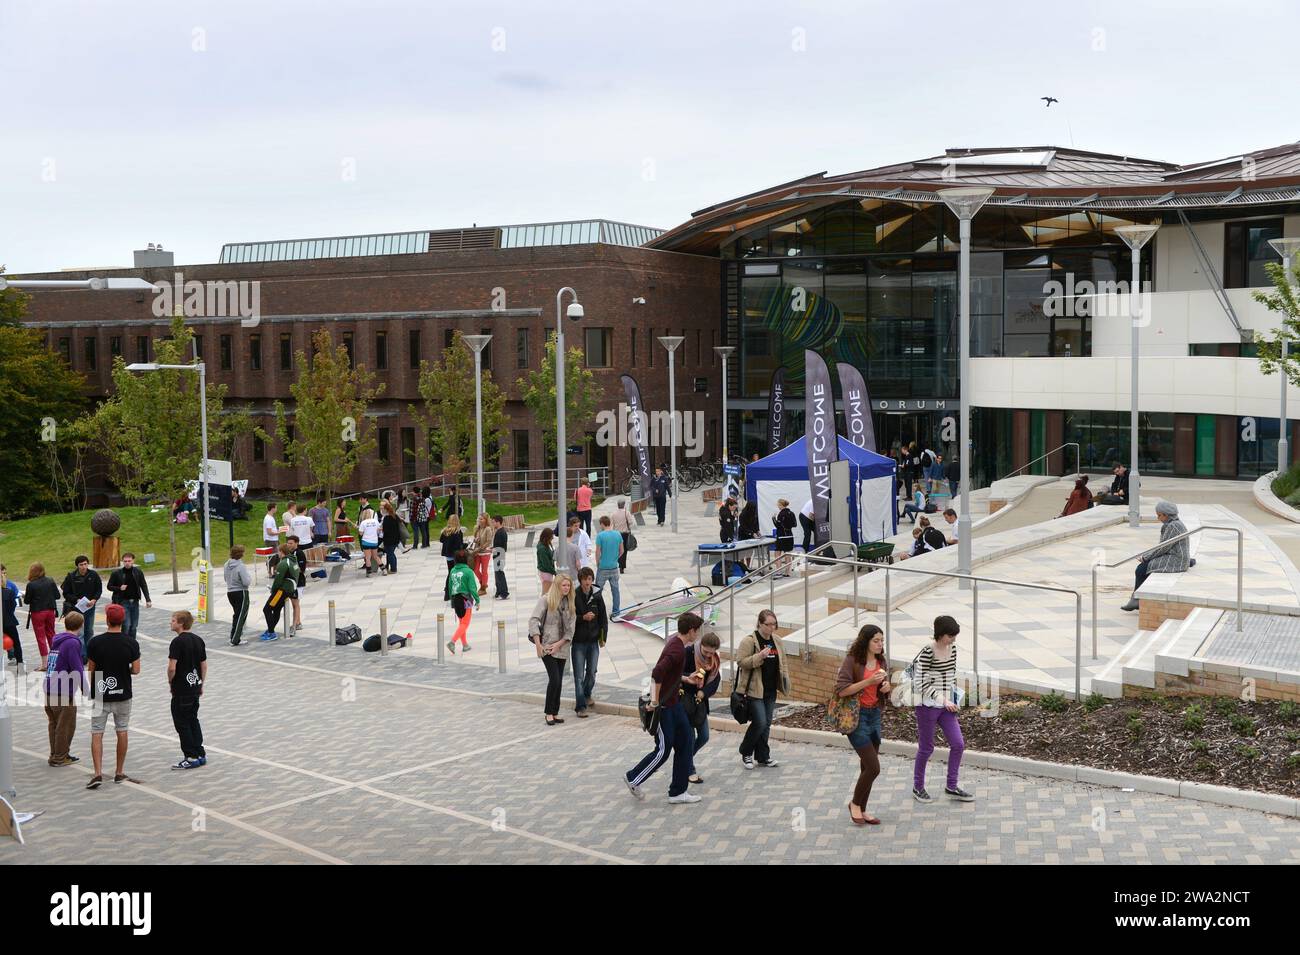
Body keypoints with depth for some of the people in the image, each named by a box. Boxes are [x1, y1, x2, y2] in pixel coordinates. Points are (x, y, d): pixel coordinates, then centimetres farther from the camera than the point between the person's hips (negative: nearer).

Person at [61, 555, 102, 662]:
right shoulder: (71, 576, -9)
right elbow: (66, 593, -4)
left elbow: (99, 590, 4)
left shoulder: (93, 575, -3)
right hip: (77, 608, -3)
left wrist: (94, 600, -13)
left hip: (90, 608, 3)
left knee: (89, 632, 14)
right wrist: (77, 600, -18)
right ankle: (82, 656, -5)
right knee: (79, 633, -7)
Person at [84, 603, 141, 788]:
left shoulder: (96, 642, -11)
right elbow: (136, 670, -7)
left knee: (97, 734, 3)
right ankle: (120, 772, 18)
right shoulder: (131, 643, -9)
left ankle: (98, 773, -10)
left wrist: (90, 689, 12)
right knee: (122, 732, 14)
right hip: (123, 695, 1)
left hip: (100, 695, -1)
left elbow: (90, 670, -3)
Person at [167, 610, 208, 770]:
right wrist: (201, 685, 20)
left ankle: (191, 757, 4)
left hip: (181, 689, -8)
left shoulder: (177, 642, -17)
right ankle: (200, 754, 19)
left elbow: (172, 668, -22)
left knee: (182, 723, 2)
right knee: (193, 720, 17)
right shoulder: (198, 640, 5)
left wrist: (170, 681, -3)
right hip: (195, 687, 8)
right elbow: (204, 665, 11)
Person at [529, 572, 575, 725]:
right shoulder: (545, 600, -7)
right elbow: (533, 620, -12)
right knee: (554, 679, -11)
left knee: (559, 682, 8)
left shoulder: (570, 603, 8)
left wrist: (559, 643, -9)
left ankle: (555, 713, 18)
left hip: (561, 647, 5)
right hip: (547, 646, -5)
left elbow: (571, 627, 4)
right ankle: (549, 712, 2)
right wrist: (538, 645, -17)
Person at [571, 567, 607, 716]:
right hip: (578, 642, -3)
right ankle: (580, 706, 4)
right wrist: (583, 618, -22)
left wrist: (603, 637, 6)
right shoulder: (574, 596, -10)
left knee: (592, 672, 14)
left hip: (593, 641, 3)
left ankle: (587, 694, 40)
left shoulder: (597, 596, -1)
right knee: (579, 676, -2)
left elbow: (603, 617, 7)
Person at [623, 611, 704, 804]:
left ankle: (678, 792, 15)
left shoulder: (675, 642, 8)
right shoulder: (678, 650, -24)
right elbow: (657, 673, -33)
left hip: (674, 703, 10)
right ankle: (633, 778, 19)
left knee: (686, 741, 9)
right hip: (663, 706, -10)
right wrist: (655, 702, -27)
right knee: (663, 750, 0)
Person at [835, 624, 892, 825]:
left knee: (867, 767, 12)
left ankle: (862, 810, 24)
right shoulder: (852, 660, -13)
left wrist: (887, 687, -4)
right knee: (873, 767, -10)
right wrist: (868, 681, -24)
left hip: (875, 715, 7)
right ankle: (855, 804, 12)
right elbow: (841, 690, -18)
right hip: (856, 716, -7)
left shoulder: (882, 661, 7)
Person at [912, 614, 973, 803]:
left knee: (958, 744, 2)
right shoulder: (927, 652, -19)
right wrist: (943, 700, -22)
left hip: (946, 705, 7)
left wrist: (954, 698, 10)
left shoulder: (952, 649, 3)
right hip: (928, 705, -6)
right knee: (926, 748, 5)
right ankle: (918, 788, 23)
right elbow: (921, 683, -19)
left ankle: (951, 786, 17)